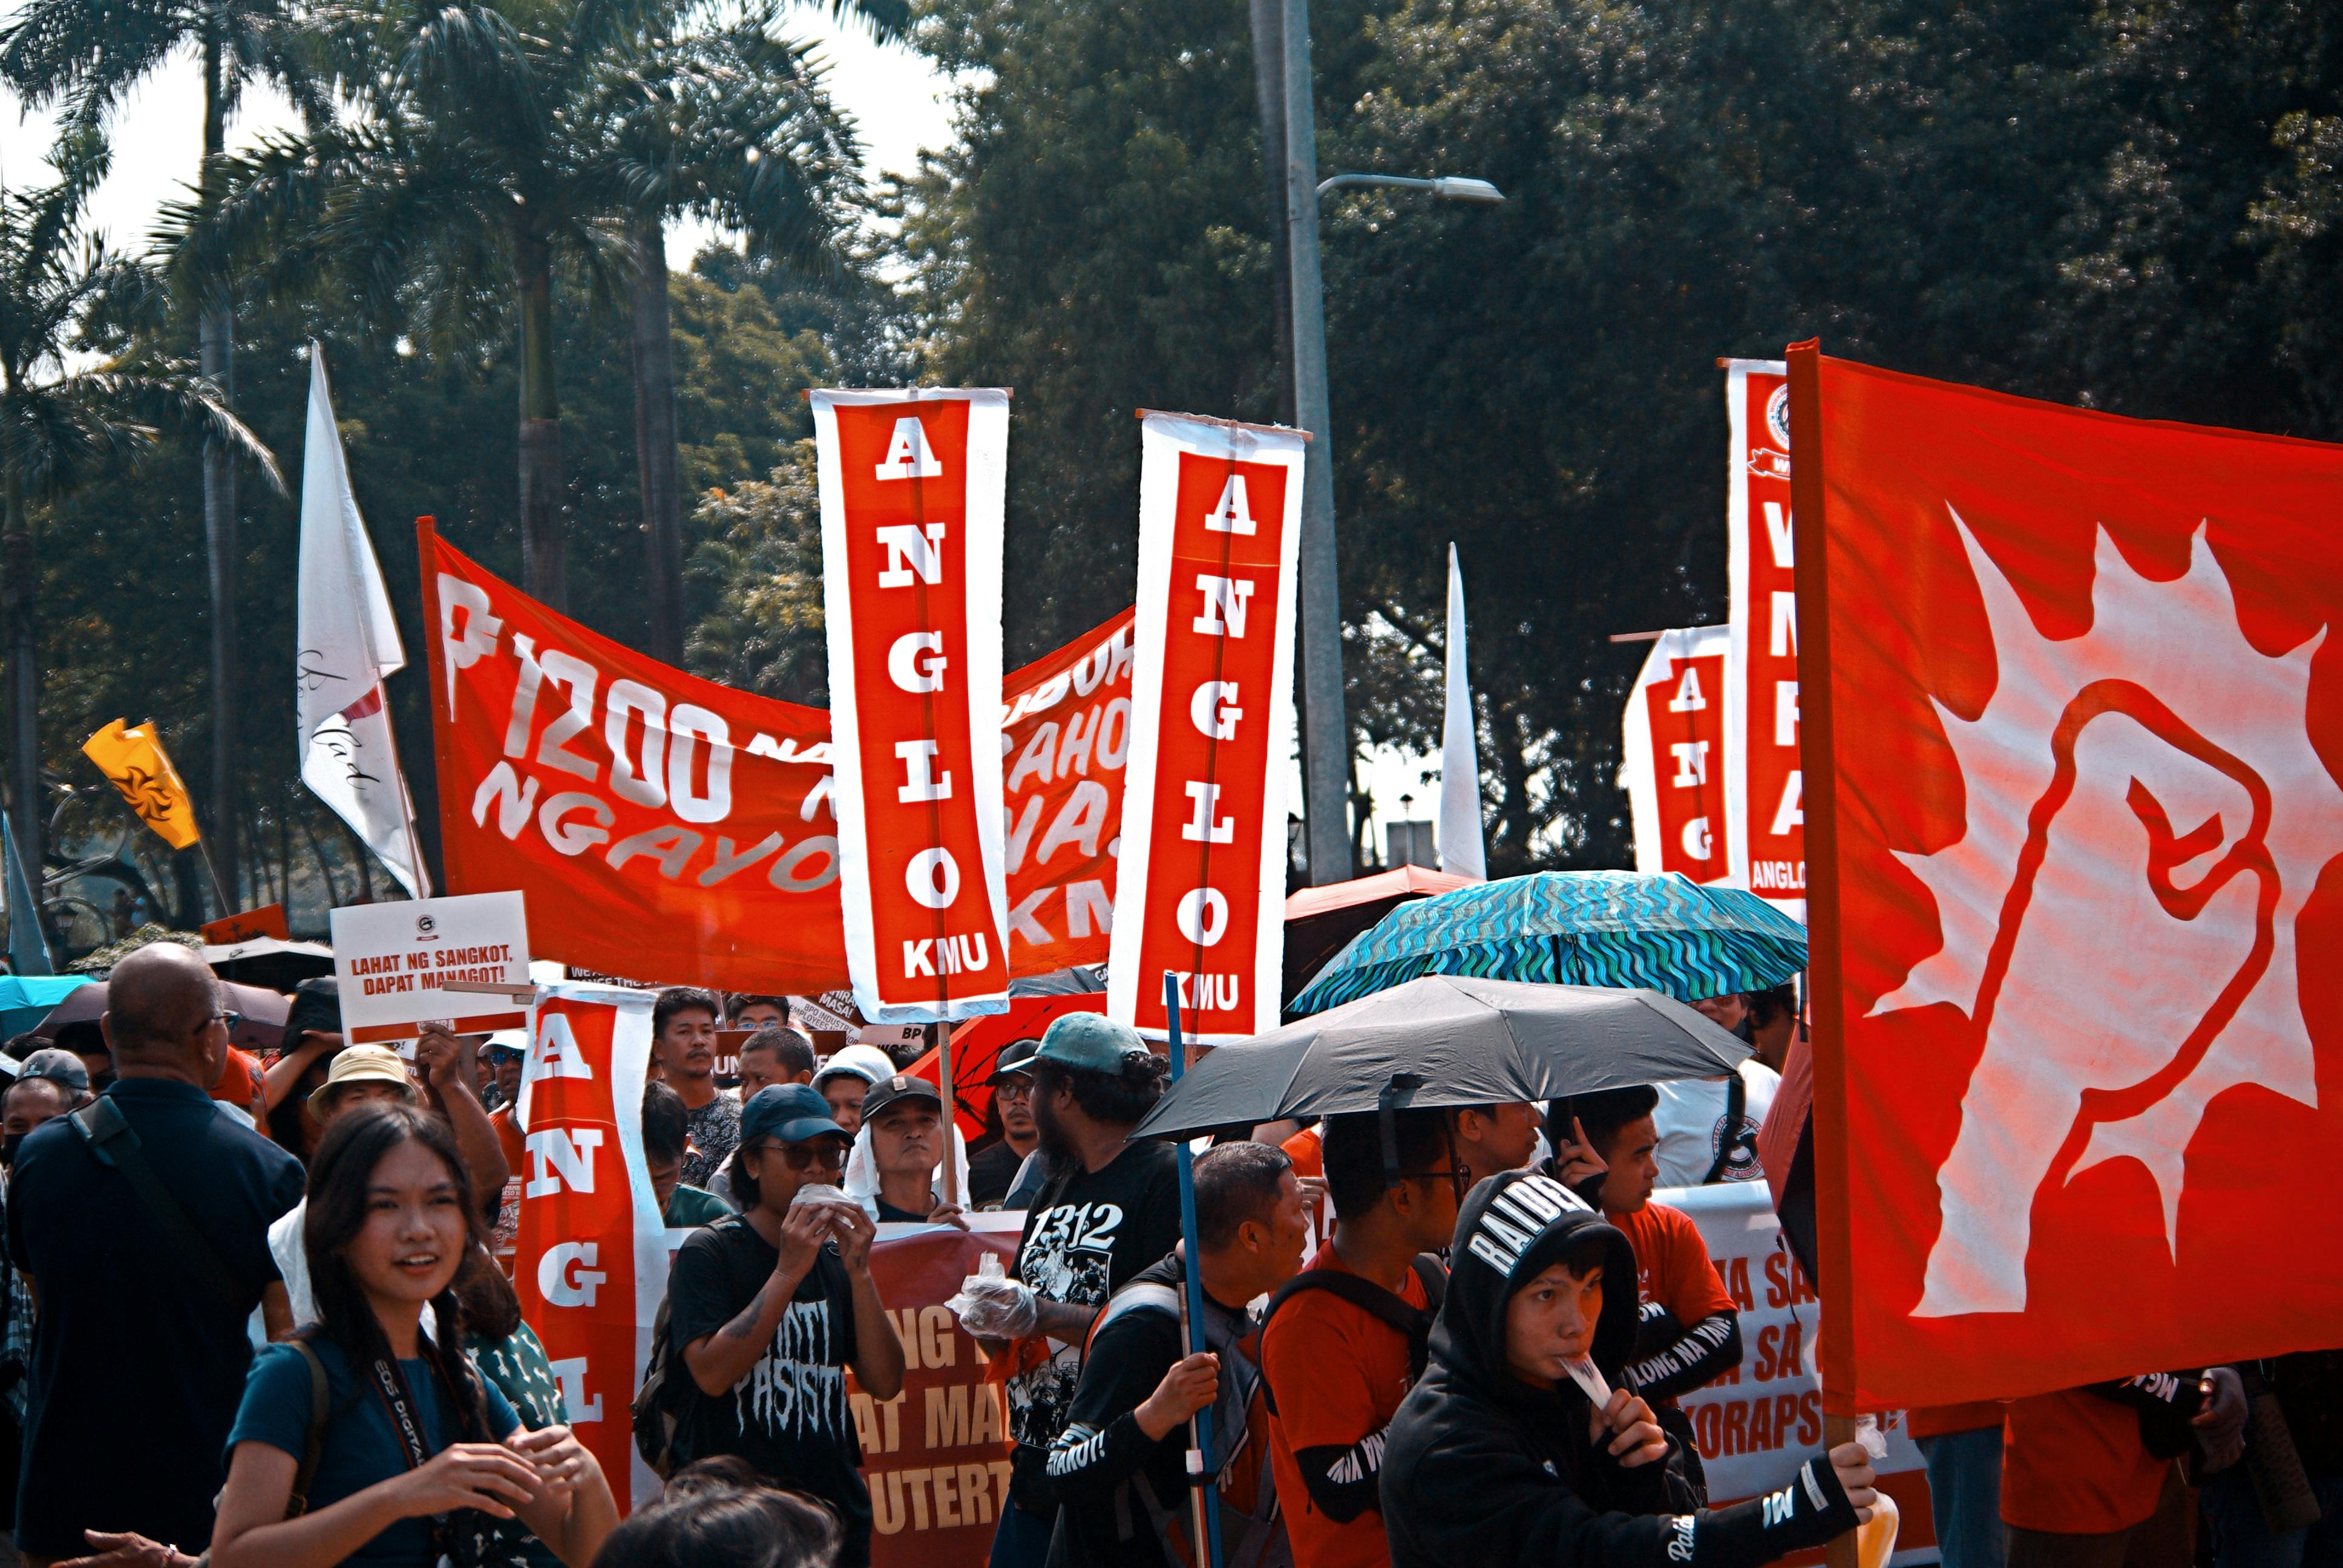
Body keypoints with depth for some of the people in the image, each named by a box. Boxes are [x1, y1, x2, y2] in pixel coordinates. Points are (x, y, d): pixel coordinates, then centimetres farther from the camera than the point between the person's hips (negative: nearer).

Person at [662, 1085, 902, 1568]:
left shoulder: (833, 1257, 10)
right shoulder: (709, 1252, -5)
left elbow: (884, 1382, 1)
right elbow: (712, 1373, -19)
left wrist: (859, 1272, -10)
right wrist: (789, 1272, -20)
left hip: (834, 1507, 5)